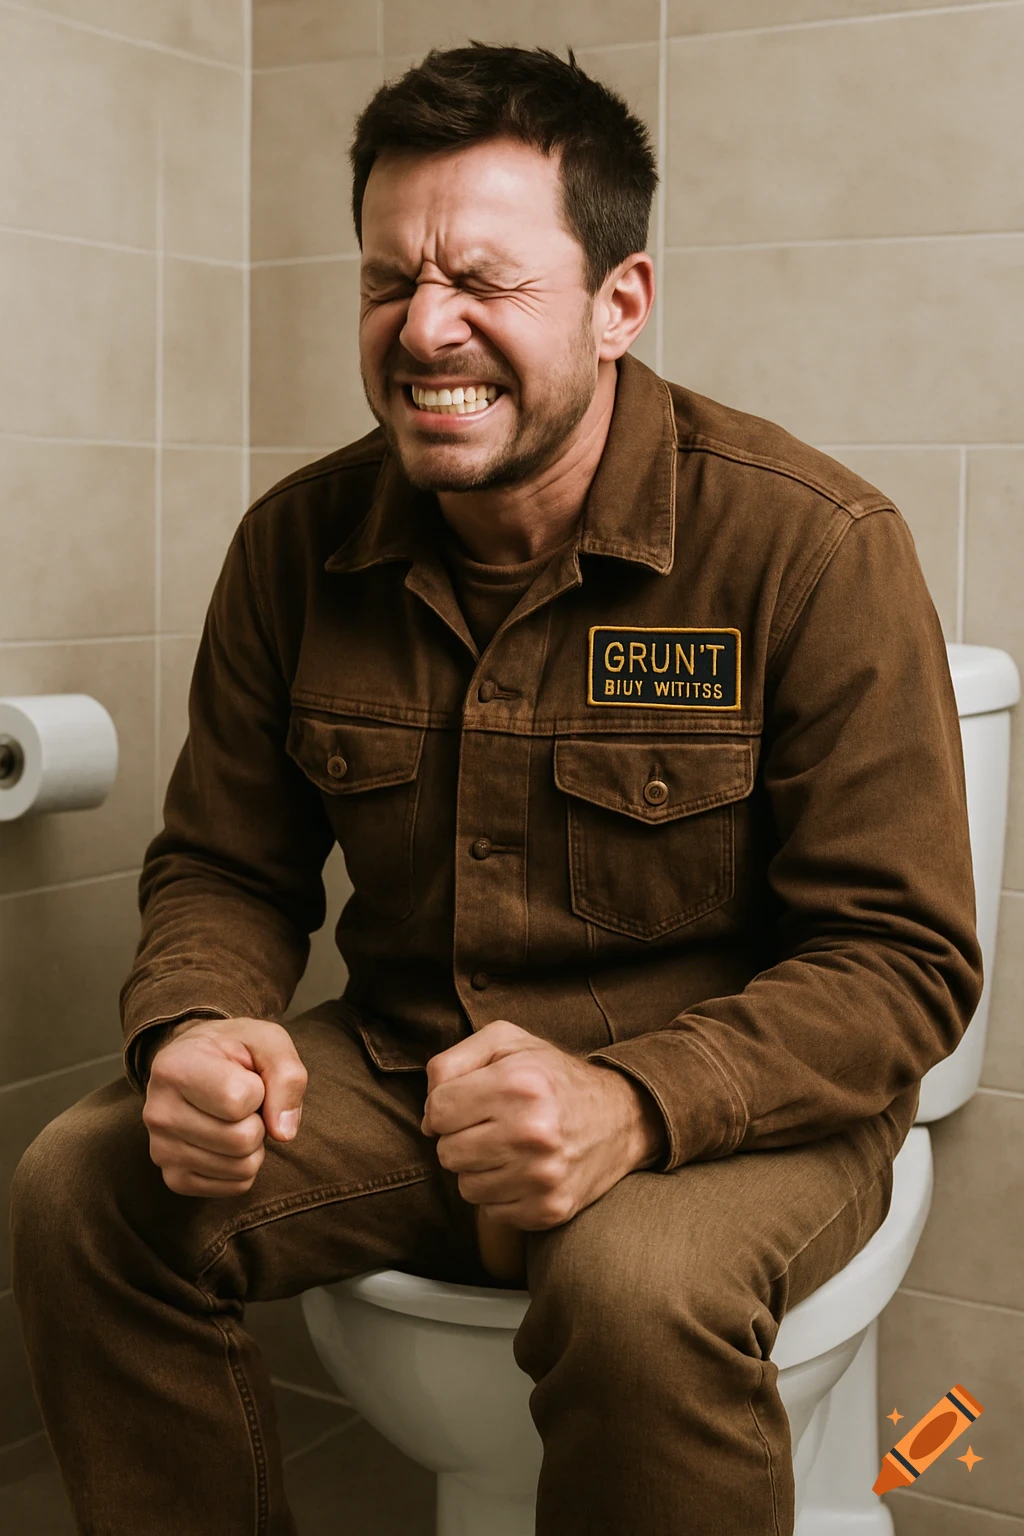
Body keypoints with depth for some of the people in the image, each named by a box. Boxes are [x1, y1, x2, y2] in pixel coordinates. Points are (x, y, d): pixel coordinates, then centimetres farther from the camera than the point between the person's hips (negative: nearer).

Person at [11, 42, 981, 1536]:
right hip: (399, 1076, 4)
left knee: (641, 1288, -35)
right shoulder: (295, 544, 0)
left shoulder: (816, 544, -15)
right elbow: (223, 868, 8)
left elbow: (900, 959, -15)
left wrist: (631, 1104, -31)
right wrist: (196, 1030, -16)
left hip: (737, 1101, -3)